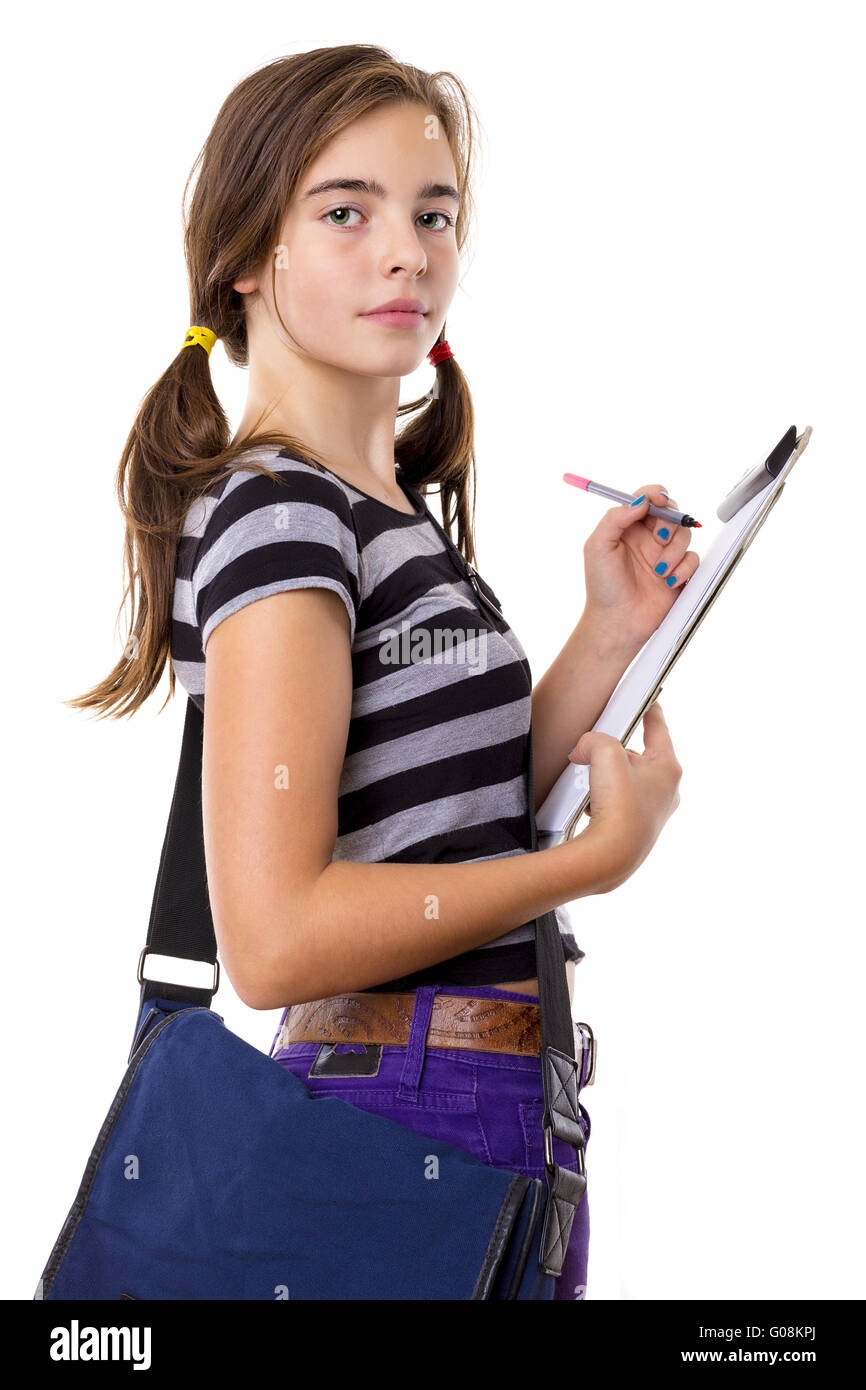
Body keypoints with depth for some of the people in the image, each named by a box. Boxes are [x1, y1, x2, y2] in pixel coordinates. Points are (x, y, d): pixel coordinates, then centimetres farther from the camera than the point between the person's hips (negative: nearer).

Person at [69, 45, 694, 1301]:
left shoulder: (389, 512, 11)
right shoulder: (276, 512, -17)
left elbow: (456, 841, 8)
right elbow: (277, 939, -24)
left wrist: (609, 636, 1)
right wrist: (602, 855, -16)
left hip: (505, 1103, 9)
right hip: (411, 1107, -9)